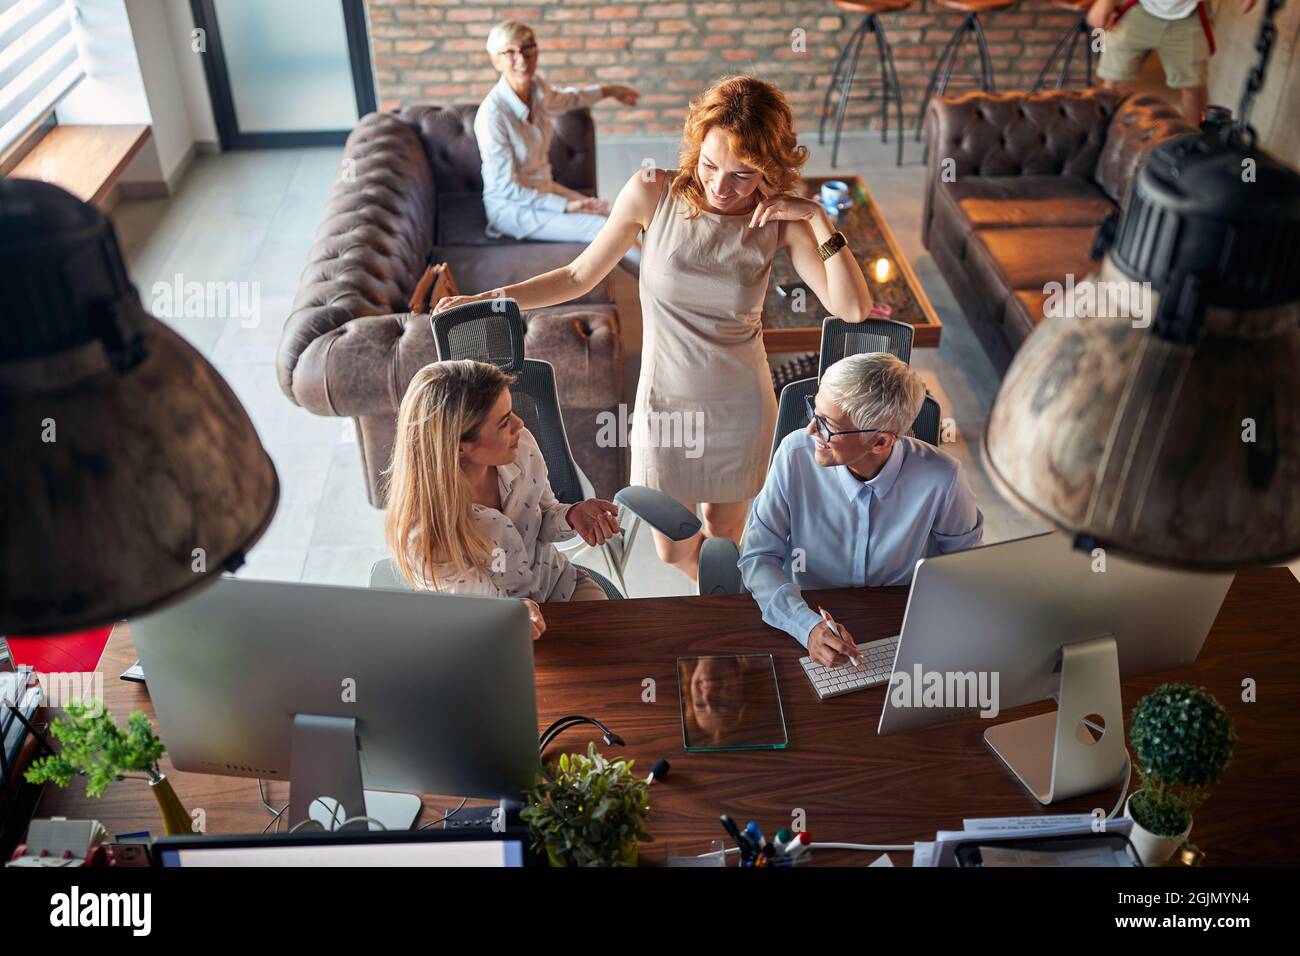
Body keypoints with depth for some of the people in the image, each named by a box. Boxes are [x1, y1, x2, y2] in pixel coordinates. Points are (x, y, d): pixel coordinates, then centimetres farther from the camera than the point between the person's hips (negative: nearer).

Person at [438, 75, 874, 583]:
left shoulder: (777, 222, -12)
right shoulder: (652, 193, -15)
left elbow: (853, 309, -18)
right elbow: (579, 275, -3)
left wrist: (819, 219, -24)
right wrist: (491, 299, -10)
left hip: (741, 407, 0)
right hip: (666, 403, 1)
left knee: (721, 544, 18)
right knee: (674, 551, 16)